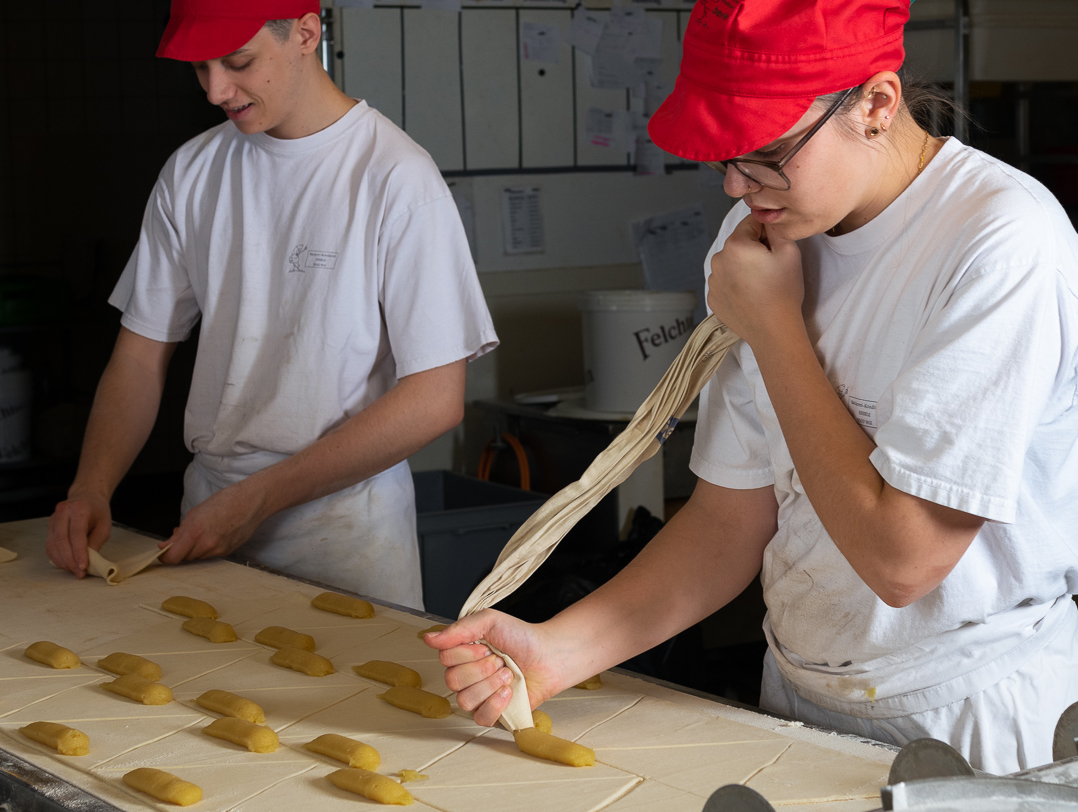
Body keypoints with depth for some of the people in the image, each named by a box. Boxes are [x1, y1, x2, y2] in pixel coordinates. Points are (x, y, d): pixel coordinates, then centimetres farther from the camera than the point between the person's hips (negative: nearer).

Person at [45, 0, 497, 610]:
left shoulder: (395, 177, -14)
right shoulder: (191, 173, 5)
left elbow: (435, 402, -17)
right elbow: (142, 353, 9)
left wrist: (257, 498, -16)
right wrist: (91, 490, -8)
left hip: (344, 524, -4)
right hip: (209, 513, 5)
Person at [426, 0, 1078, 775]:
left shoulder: (1005, 244, -23)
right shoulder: (760, 232, -1)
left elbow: (902, 557, -25)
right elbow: (733, 517, 1)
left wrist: (772, 325, -19)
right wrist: (556, 650, -13)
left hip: (973, 720, -6)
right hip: (795, 696, 6)